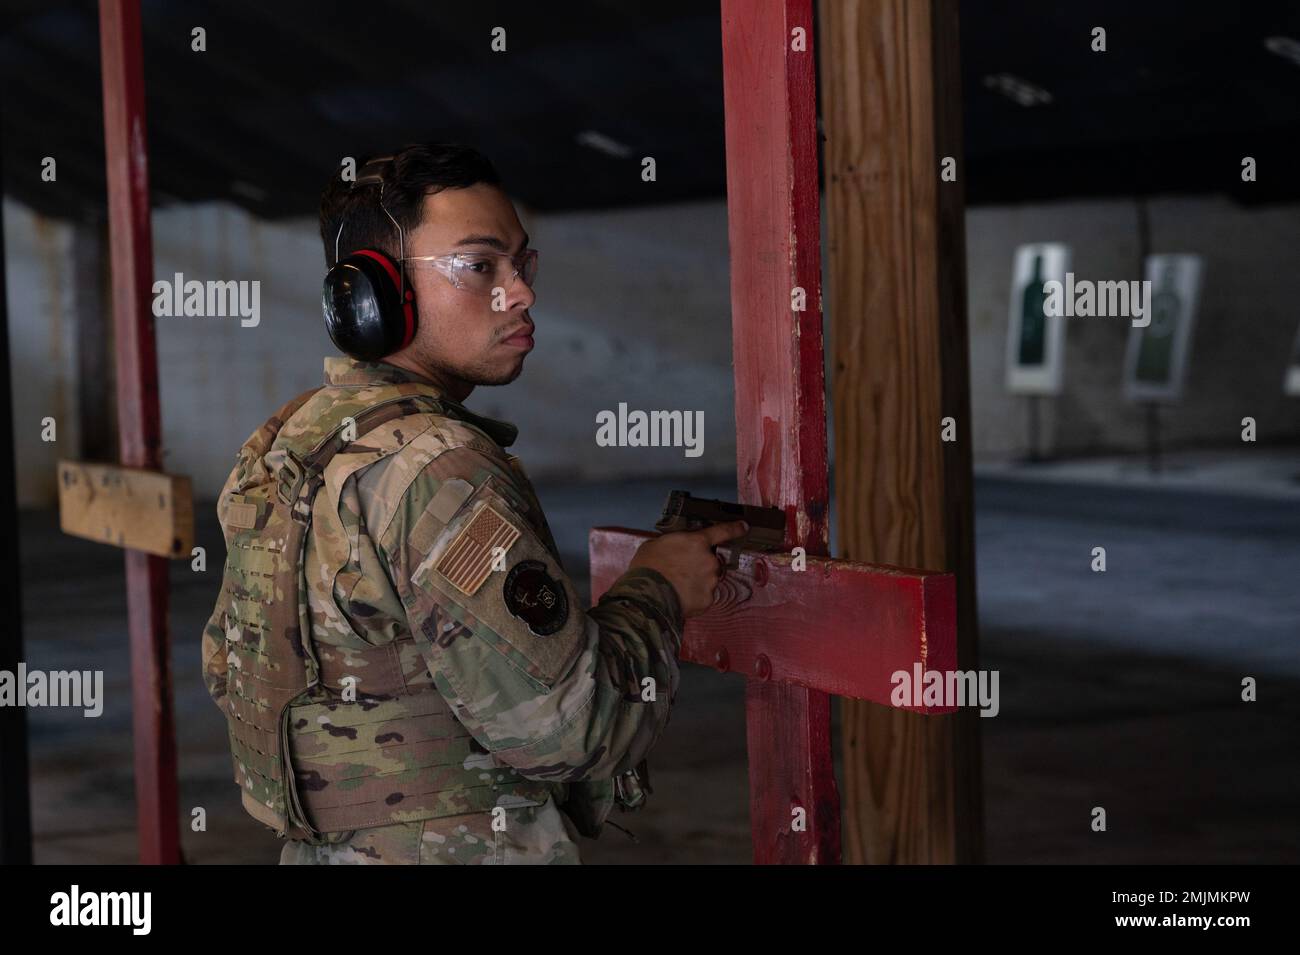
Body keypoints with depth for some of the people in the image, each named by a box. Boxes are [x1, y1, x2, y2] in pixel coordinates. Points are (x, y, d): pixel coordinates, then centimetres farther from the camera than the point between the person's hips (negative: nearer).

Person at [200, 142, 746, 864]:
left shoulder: (281, 446, 5)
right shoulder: (436, 470, -24)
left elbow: (227, 670, 14)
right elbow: (565, 727, -25)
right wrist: (658, 591, -9)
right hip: (463, 855, -8)